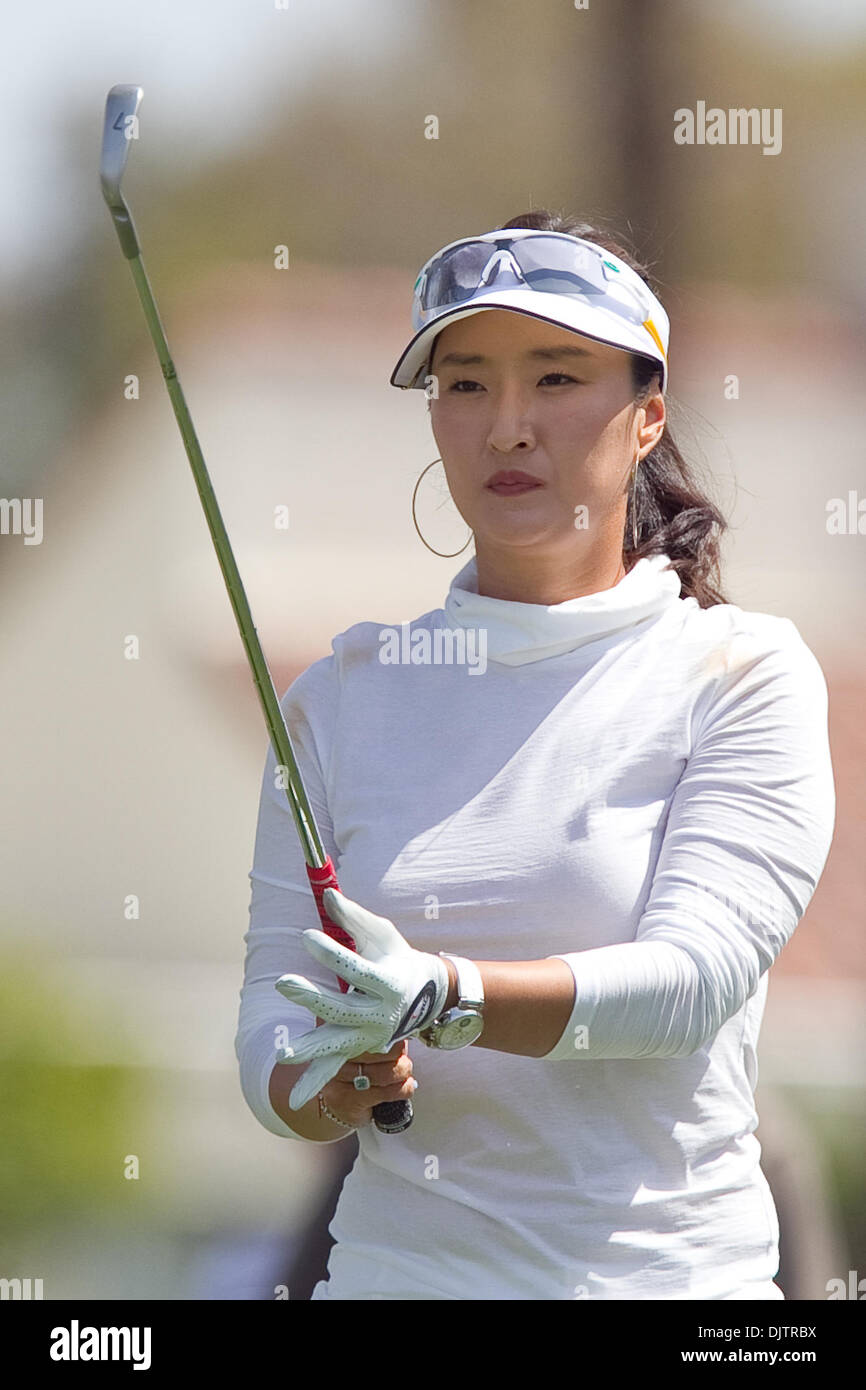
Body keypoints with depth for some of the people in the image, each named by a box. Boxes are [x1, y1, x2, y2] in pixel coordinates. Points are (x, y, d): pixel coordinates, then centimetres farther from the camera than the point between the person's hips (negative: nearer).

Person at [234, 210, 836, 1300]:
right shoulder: (344, 694, 5)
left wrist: (445, 998, -31)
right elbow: (273, 1013, 0)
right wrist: (331, 1089, -22)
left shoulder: (743, 673, -4)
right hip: (397, 1262, 2)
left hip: (668, 1263, -2)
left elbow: (694, 972, -17)